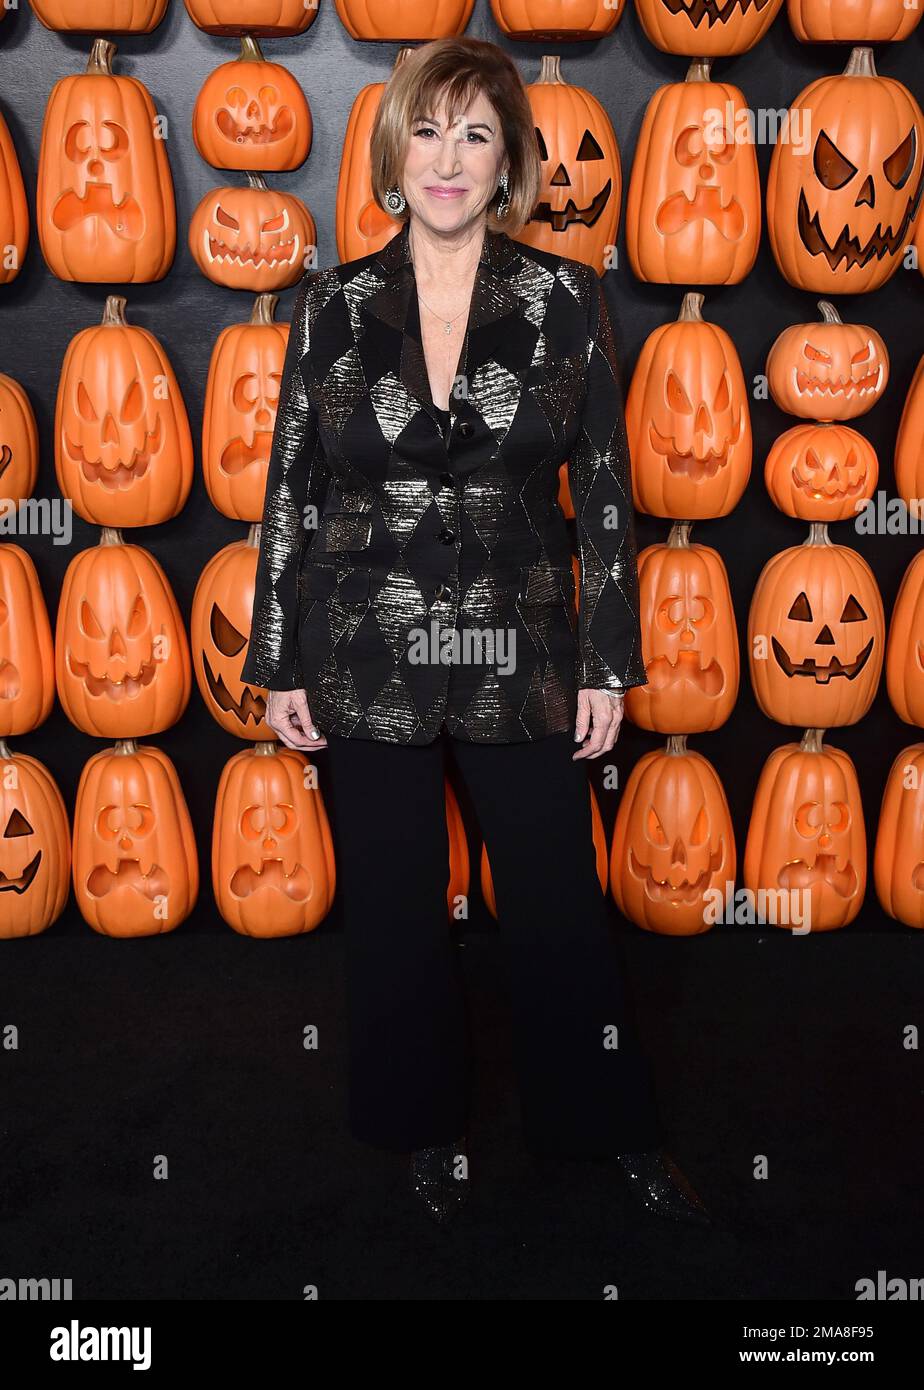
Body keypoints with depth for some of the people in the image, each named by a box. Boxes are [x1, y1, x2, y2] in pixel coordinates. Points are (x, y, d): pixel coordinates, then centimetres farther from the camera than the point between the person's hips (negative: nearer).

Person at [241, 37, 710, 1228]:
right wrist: (280, 665, 1)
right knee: (393, 910, 13)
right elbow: (290, 492, 3)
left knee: (560, 904, 9)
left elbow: (603, 488, 1)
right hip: (367, 664, 1)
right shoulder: (332, 304, 1)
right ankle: (426, 1128, 36)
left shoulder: (565, 299, -1)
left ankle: (614, 1128, 32)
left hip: (520, 660, -1)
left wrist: (607, 662, -2)